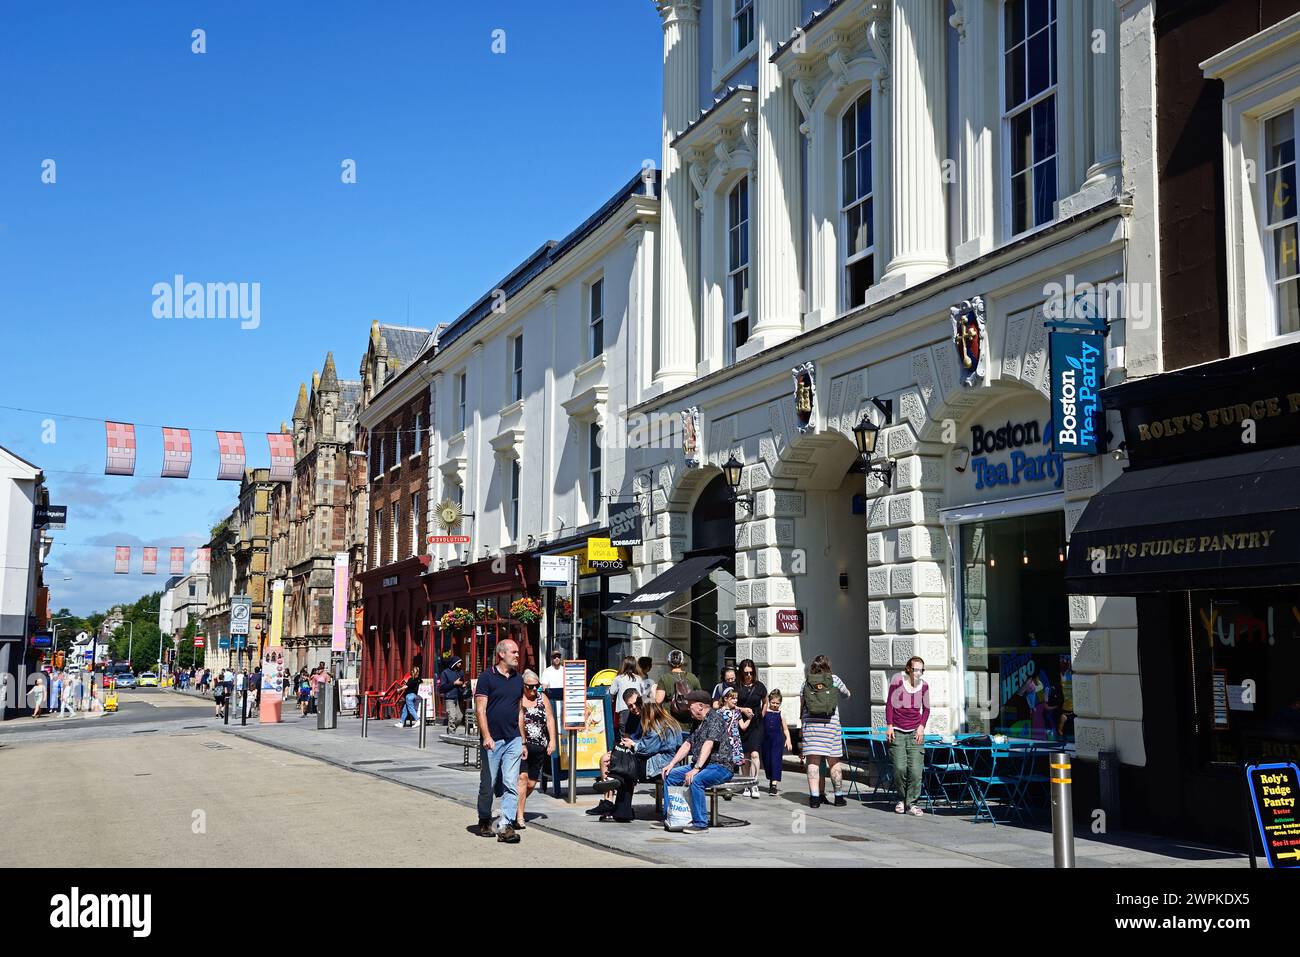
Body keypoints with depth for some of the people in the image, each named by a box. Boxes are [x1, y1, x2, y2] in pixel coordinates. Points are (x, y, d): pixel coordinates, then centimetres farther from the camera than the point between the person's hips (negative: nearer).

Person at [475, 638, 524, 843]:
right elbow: (480, 709, -10)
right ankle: (485, 821, 26)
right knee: (488, 784, 8)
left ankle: (506, 826, -3)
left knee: (511, 784, -4)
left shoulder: (518, 679, 12)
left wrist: (523, 741, 16)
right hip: (492, 740, -4)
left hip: (513, 740, 4)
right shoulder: (487, 677, -5)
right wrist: (486, 736, -20)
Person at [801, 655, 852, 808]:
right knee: (834, 761, 9)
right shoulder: (834, 679, 5)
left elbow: (801, 705, 11)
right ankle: (839, 797, 15)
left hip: (811, 725, 0)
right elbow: (847, 694, 22)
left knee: (813, 762, -1)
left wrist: (802, 722, 23)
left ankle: (814, 797, -7)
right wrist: (848, 694, 44)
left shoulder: (807, 682, 8)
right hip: (831, 725, 0)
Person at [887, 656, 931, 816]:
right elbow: (889, 704, -1)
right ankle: (902, 799, 15)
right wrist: (889, 726, -5)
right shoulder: (898, 680, -6)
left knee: (915, 769, -8)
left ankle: (912, 803, 2)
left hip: (915, 731, 2)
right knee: (899, 768, -7)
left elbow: (926, 709, 15)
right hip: (897, 731, -2)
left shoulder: (924, 686, 3)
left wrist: (921, 726, 2)